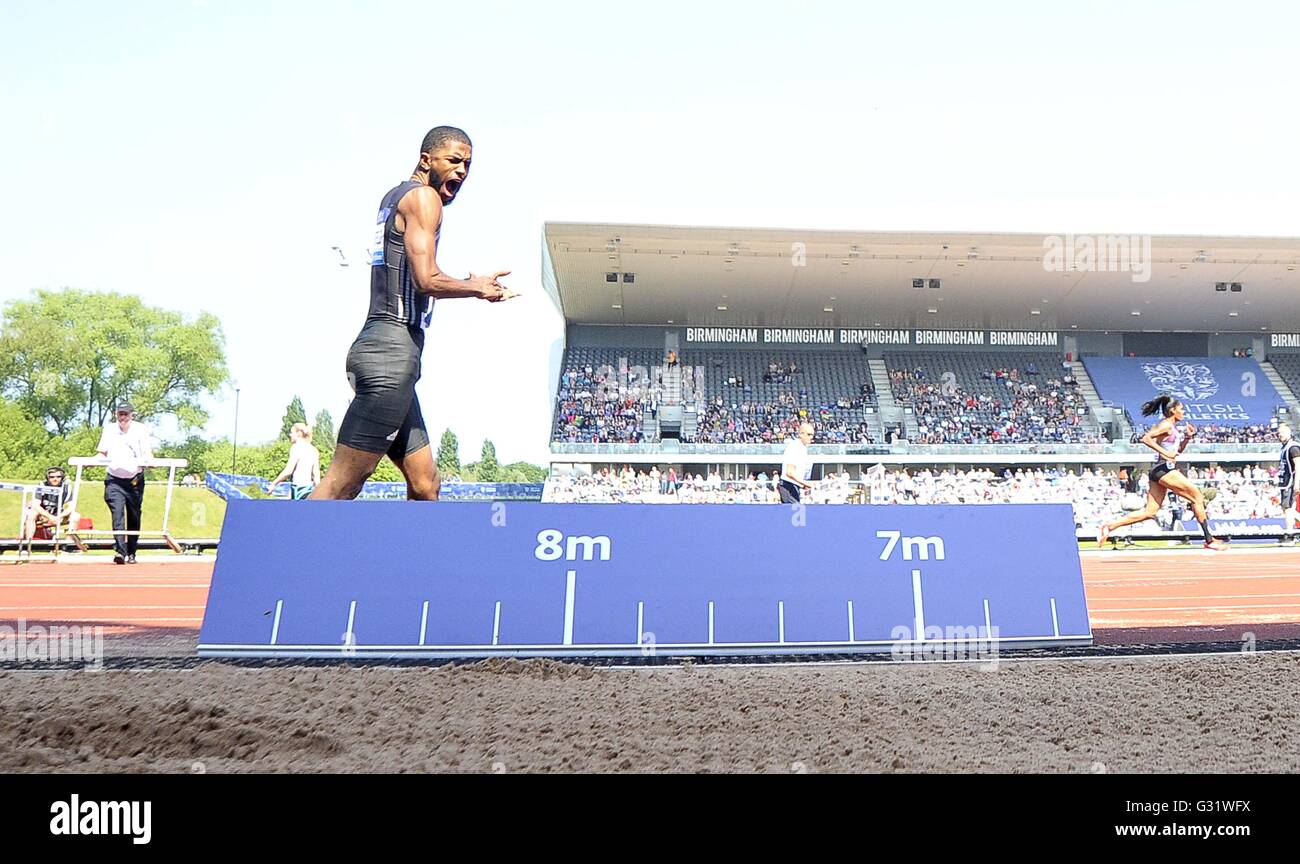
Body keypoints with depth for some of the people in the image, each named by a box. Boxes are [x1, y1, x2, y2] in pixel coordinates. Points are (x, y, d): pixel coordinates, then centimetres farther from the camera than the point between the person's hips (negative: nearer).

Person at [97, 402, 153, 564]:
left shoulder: (141, 429, 1)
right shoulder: (109, 429, 8)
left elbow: (148, 453, -4)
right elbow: (102, 453, 13)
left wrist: (149, 461, -25)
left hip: (135, 480, 0)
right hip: (114, 480, 0)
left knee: (133, 518, 6)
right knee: (117, 514, -16)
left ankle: (131, 553, 17)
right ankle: (120, 551, -24)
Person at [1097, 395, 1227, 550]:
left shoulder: (1172, 427, 21)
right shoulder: (1166, 424, -8)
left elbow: (1178, 450, 30)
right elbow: (1145, 438, -21)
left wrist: (1187, 437, 15)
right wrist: (1165, 453, -23)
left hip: (1160, 471, 10)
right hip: (1164, 469, -10)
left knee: (1149, 512, 4)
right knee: (1197, 497, -1)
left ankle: (1108, 527, -2)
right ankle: (1209, 540, 5)